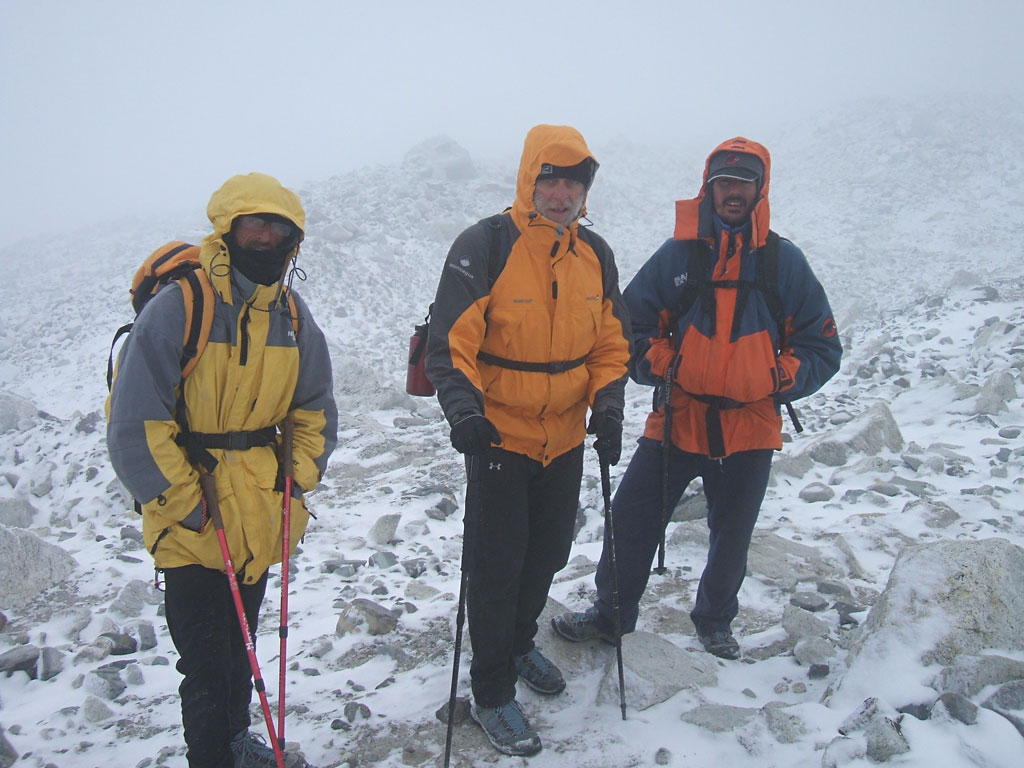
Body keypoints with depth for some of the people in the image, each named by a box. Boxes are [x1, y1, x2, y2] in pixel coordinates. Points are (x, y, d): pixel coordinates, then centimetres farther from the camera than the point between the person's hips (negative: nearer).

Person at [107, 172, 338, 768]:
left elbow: (316, 407, 13)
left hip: (260, 516, 6)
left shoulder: (293, 317, 3)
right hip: (194, 522, -5)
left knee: (241, 643, 23)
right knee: (208, 664, 0)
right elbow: (135, 426, -17)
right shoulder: (176, 307, -16)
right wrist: (186, 505, -16)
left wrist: (301, 476, 1)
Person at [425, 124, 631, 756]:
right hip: (501, 437, -6)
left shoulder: (595, 254, 3)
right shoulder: (484, 246, -14)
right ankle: (492, 693, 21)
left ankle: (520, 644, 47)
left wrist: (608, 405, -6)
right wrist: (464, 409, -29)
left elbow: (612, 343, 9)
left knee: (548, 554, 20)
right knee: (498, 566, 2)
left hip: (565, 439, 6)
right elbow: (450, 342, -15)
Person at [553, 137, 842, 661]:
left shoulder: (784, 262, 0)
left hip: (750, 430, 1)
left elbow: (822, 346, 4)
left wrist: (780, 379, -11)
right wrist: (661, 364, -11)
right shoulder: (676, 254, -1)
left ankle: (715, 621, 40)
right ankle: (612, 614, 25)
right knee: (630, 519, 2)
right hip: (676, 421, 0)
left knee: (732, 537, 16)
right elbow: (631, 324, 5)